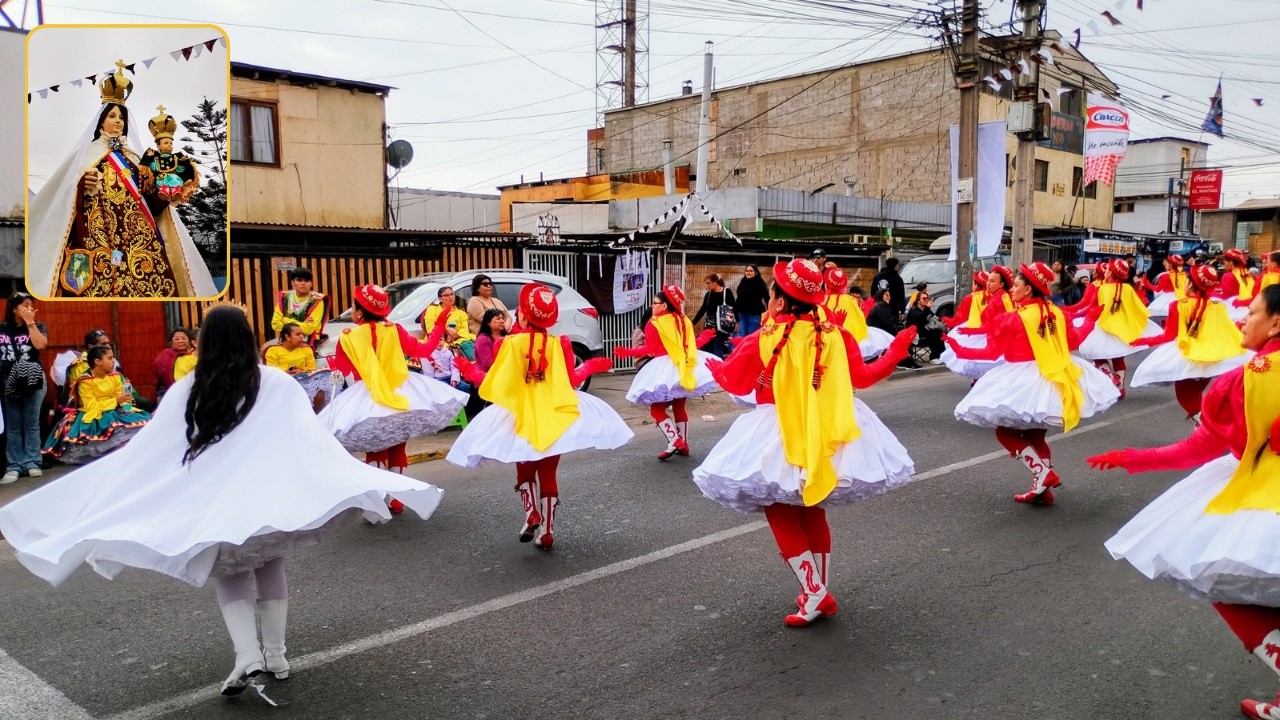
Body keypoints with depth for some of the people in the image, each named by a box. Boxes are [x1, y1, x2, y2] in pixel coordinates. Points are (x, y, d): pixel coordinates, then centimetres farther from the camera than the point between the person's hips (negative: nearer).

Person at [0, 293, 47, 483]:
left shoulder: (38, 326, 4)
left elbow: (40, 345, -15)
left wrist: (30, 322, -11)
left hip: (32, 381, -1)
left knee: (31, 424, 2)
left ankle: (32, 463, 5)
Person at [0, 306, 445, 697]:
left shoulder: (188, 391, -3)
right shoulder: (277, 384, -6)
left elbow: (143, 454, 0)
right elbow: (311, 443, -13)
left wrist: (90, 506, 9)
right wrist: (358, 482, -13)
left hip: (213, 501, 0)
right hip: (272, 495, 0)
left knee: (230, 576, 15)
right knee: (270, 565, 21)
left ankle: (247, 655, -5)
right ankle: (275, 653, 18)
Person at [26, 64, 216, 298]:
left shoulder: (132, 156, 25)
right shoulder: (89, 152, 13)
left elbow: (147, 193, 19)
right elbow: (71, 191, 3)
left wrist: (167, 197, 1)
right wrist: (85, 187, -19)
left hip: (135, 226, 4)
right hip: (102, 225, -4)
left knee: (143, 278, -16)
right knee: (102, 276, -21)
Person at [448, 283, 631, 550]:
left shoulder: (510, 344, -11)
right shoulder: (560, 344, -6)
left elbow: (494, 383, -8)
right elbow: (571, 382, -2)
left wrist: (470, 370, 11)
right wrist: (590, 366, 16)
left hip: (520, 419, -1)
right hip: (555, 418, 1)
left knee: (525, 471, 20)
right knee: (548, 474, 12)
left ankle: (531, 515, -2)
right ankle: (547, 532, 11)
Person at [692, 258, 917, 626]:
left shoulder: (761, 340, -12)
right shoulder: (834, 335, -4)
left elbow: (733, 380, 1)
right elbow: (862, 376, 7)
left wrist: (711, 364, 23)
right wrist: (895, 350, 21)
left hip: (778, 439, -4)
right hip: (826, 434, 5)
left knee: (782, 516, 8)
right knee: (813, 514, 20)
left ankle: (814, 593, 2)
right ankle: (821, 591, 26)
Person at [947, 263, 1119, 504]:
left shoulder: (1010, 320, -12)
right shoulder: (1056, 313, 6)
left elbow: (992, 352, -9)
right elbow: (1073, 341, 17)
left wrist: (961, 350, -1)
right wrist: (1090, 319, 32)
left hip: (1025, 381, -7)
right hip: (1053, 380, 7)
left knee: (1006, 431, 5)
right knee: (1034, 436, 19)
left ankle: (1043, 472, -10)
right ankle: (1042, 489, 19)